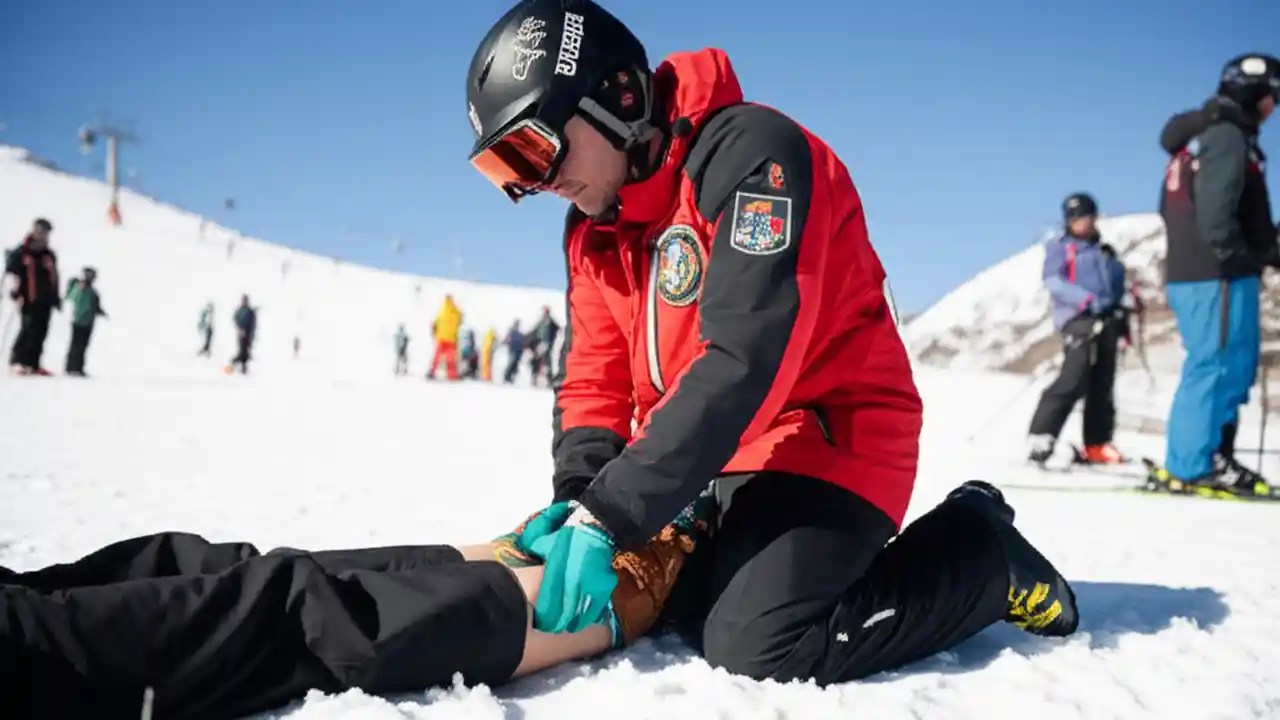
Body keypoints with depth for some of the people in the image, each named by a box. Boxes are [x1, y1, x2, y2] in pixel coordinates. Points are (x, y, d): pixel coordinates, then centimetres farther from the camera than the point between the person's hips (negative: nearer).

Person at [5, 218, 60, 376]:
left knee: (40, 333, 2)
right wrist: (14, 292, -16)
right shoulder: (20, 253, -1)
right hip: (28, 299, -5)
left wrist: (56, 297, 22)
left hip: (45, 300, 5)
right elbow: (12, 272, -6)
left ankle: (32, 364, 6)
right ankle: (16, 362, -7)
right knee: (28, 329, -13)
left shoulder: (50, 256, 16)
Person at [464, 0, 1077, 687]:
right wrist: (578, 497, -15)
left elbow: (739, 362, -31)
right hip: (715, 457, 9)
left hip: (827, 433, -8)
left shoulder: (749, 152, -23)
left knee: (757, 648, -22)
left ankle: (980, 551, 1)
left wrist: (609, 515, -32)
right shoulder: (591, 226, 5)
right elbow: (594, 380, 5)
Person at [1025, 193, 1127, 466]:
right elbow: (1054, 282, -10)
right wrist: (1087, 300, -21)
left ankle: (1097, 445, 10)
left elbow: (1117, 286, 30)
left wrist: (1121, 319, 18)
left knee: (1102, 386, 5)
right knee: (1073, 381, -19)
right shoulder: (1059, 248, 5)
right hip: (1079, 321, -6)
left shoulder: (1105, 252, 24)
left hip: (1107, 321, 6)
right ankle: (1041, 438, -18)